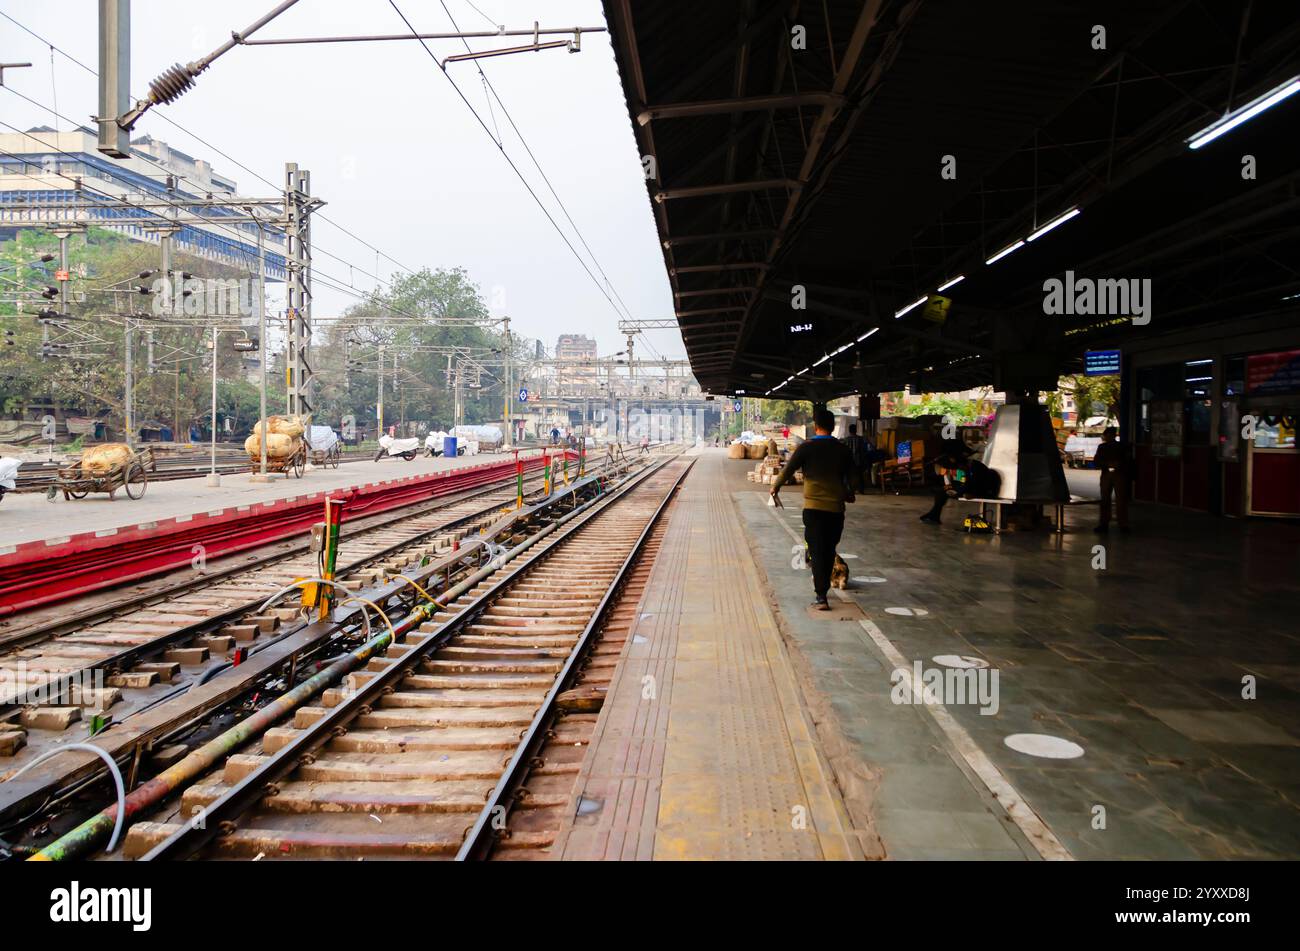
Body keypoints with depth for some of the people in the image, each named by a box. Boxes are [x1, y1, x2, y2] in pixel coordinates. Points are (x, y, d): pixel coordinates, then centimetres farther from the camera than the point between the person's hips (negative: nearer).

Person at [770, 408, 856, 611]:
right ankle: (823, 585, 31)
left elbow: (788, 470, -5)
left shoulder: (807, 448, -6)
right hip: (836, 507, 3)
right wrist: (849, 495, 33)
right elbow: (850, 478, 13)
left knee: (817, 550, 0)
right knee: (829, 550, 17)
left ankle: (821, 597, -6)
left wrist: (775, 488, 13)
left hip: (814, 507, -3)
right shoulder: (843, 450, 4)